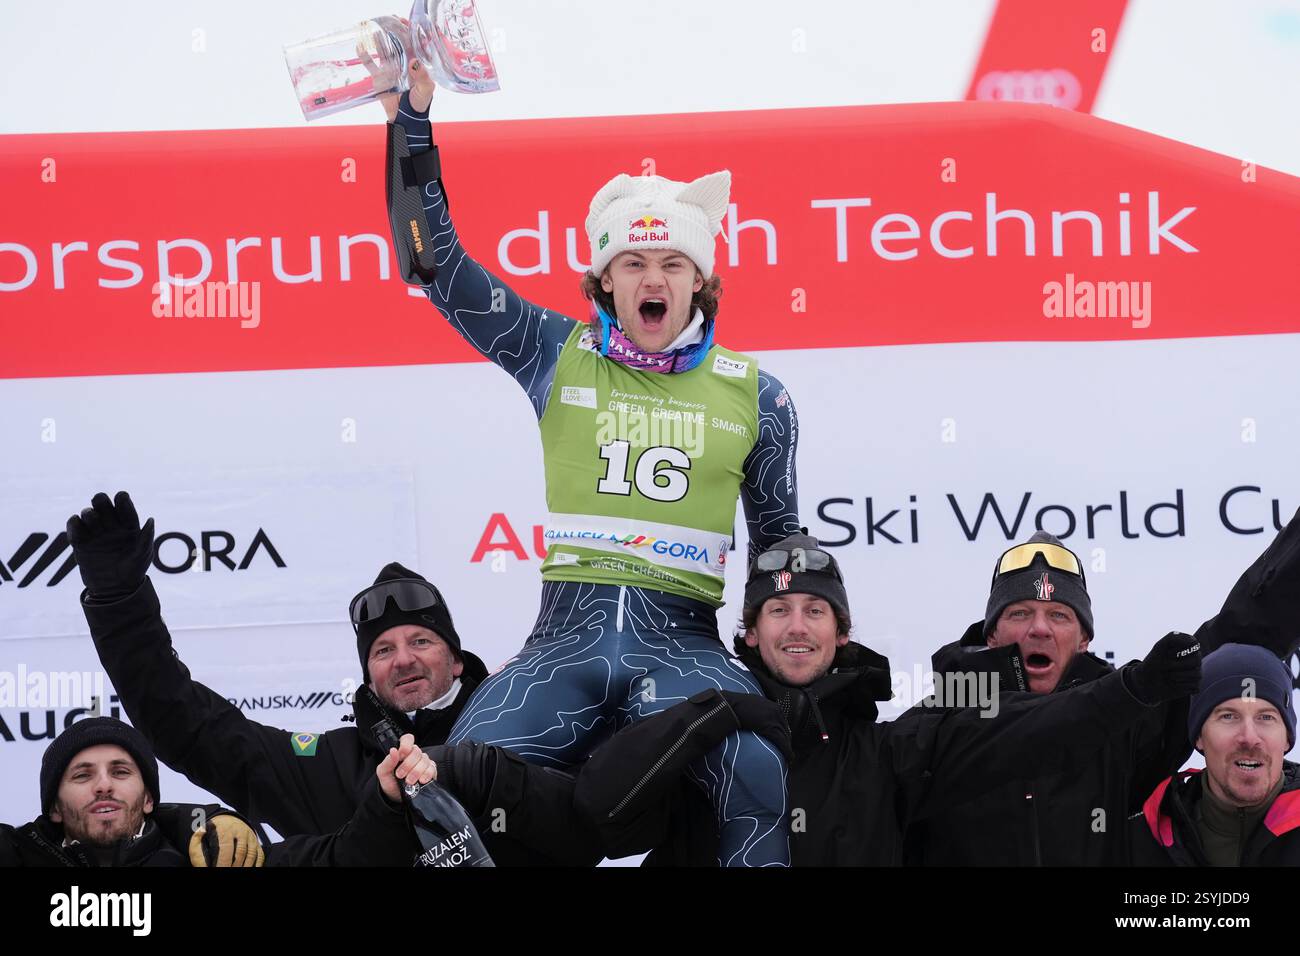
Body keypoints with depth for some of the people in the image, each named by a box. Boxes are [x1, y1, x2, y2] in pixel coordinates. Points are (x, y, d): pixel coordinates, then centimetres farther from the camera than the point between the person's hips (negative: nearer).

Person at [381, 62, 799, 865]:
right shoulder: (558, 354, 9)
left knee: (767, 778, -31)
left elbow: (779, 541, 22)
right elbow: (436, 262, 6)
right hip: (570, 634, 0)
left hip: (684, 641, 0)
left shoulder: (754, 393, 11)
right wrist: (413, 124, 1)